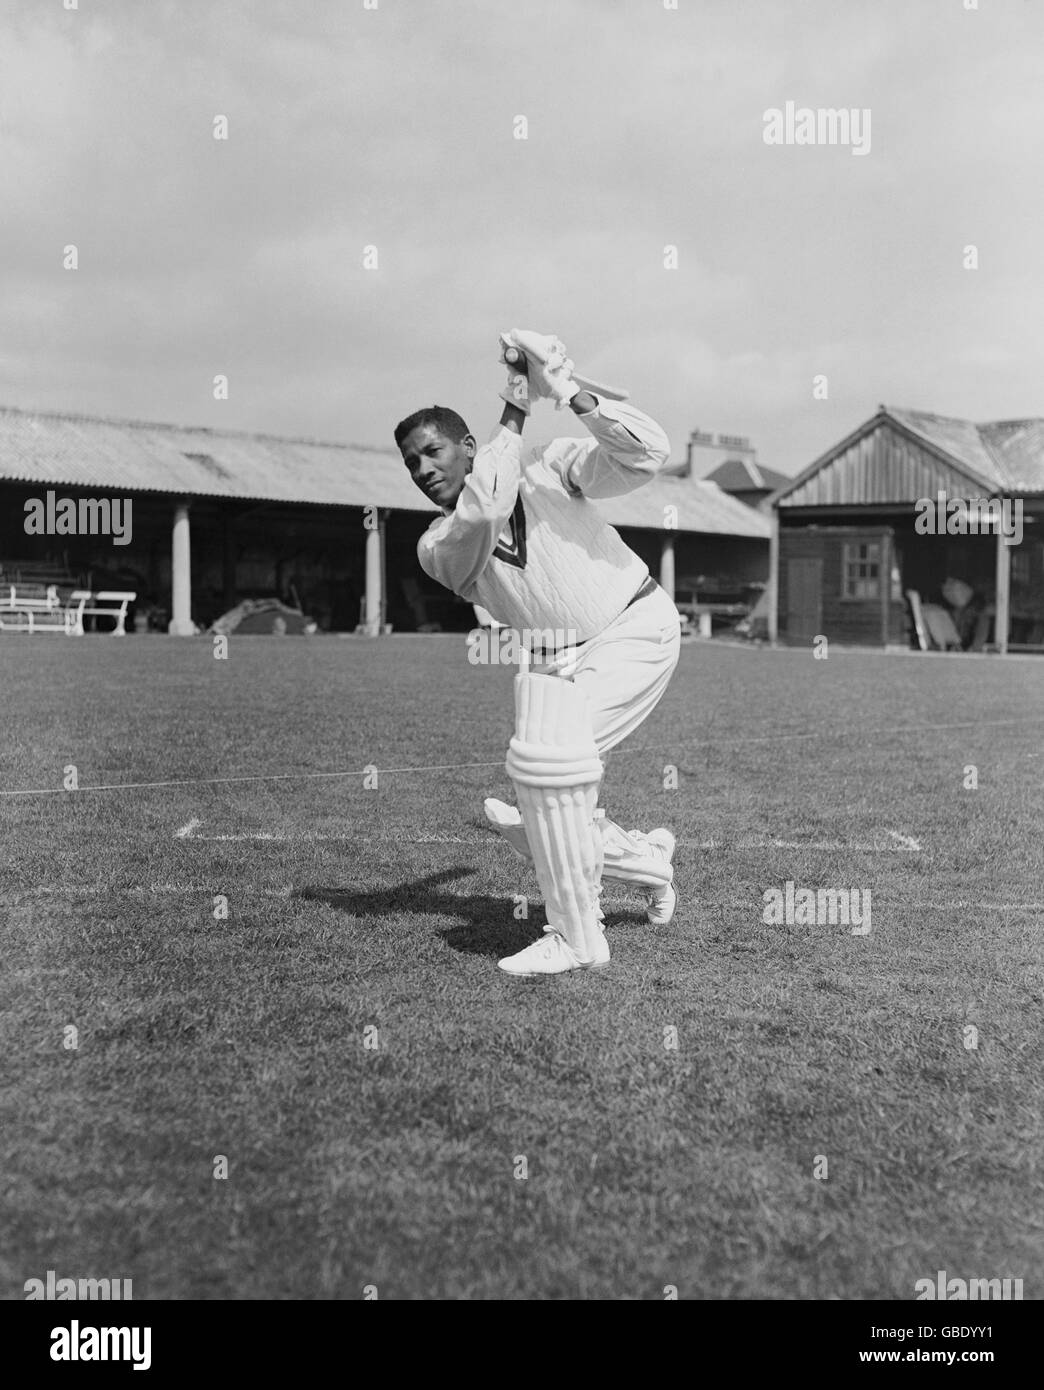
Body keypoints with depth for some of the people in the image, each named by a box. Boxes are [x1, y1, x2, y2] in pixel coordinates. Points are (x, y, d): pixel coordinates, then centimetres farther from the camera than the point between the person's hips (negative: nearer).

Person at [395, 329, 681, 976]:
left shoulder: (546, 467, -4)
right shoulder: (438, 546, 0)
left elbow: (648, 454, -15)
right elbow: (482, 513, -23)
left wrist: (571, 396, -24)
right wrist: (514, 411, -17)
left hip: (638, 627, -5)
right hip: (560, 662, 6)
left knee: (547, 751, -26)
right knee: (528, 815, 0)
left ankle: (577, 937, -12)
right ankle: (648, 857, 27)